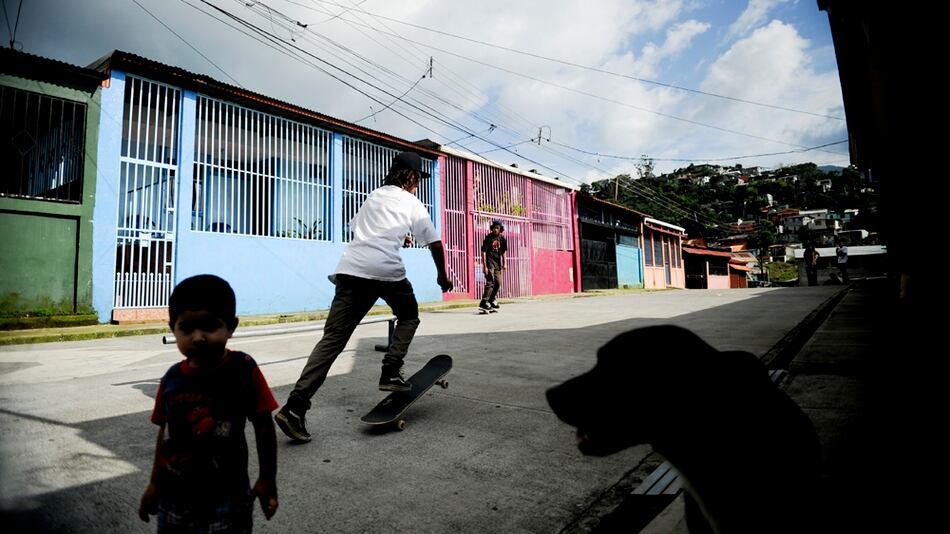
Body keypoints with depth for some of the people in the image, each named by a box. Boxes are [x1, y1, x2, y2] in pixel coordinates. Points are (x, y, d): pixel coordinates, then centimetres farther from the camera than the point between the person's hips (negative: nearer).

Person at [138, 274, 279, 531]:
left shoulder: (243, 370, -20)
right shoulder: (172, 377, -8)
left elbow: (263, 426, -13)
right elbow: (165, 431, 5)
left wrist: (267, 480, -9)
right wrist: (155, 483, 13)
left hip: (226, 498, -4)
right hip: (174, 495, 4)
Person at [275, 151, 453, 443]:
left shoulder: (373, 196, 27)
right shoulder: (412, 204, 14)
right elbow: (435, 244, 14)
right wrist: (442, 276, 29)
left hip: (350, 268, 4)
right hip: (387, 271, -4)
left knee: (333, 338, 1)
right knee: (409, 317, 24)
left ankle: (295, 406, -6)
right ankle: (390, 373, 11)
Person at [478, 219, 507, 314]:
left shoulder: (502, 238, 8)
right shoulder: (488, 238, -8)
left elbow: (503, 252, 16)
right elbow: (483, 252, -11)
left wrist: (504, 263, 9)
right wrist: (484, 266, -16)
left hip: (497, 263, 6)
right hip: (489, 262, -6)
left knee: (498, 283, 8)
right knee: (490, 283, -14)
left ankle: (491, 299, 26)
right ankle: (484, 303, -16)